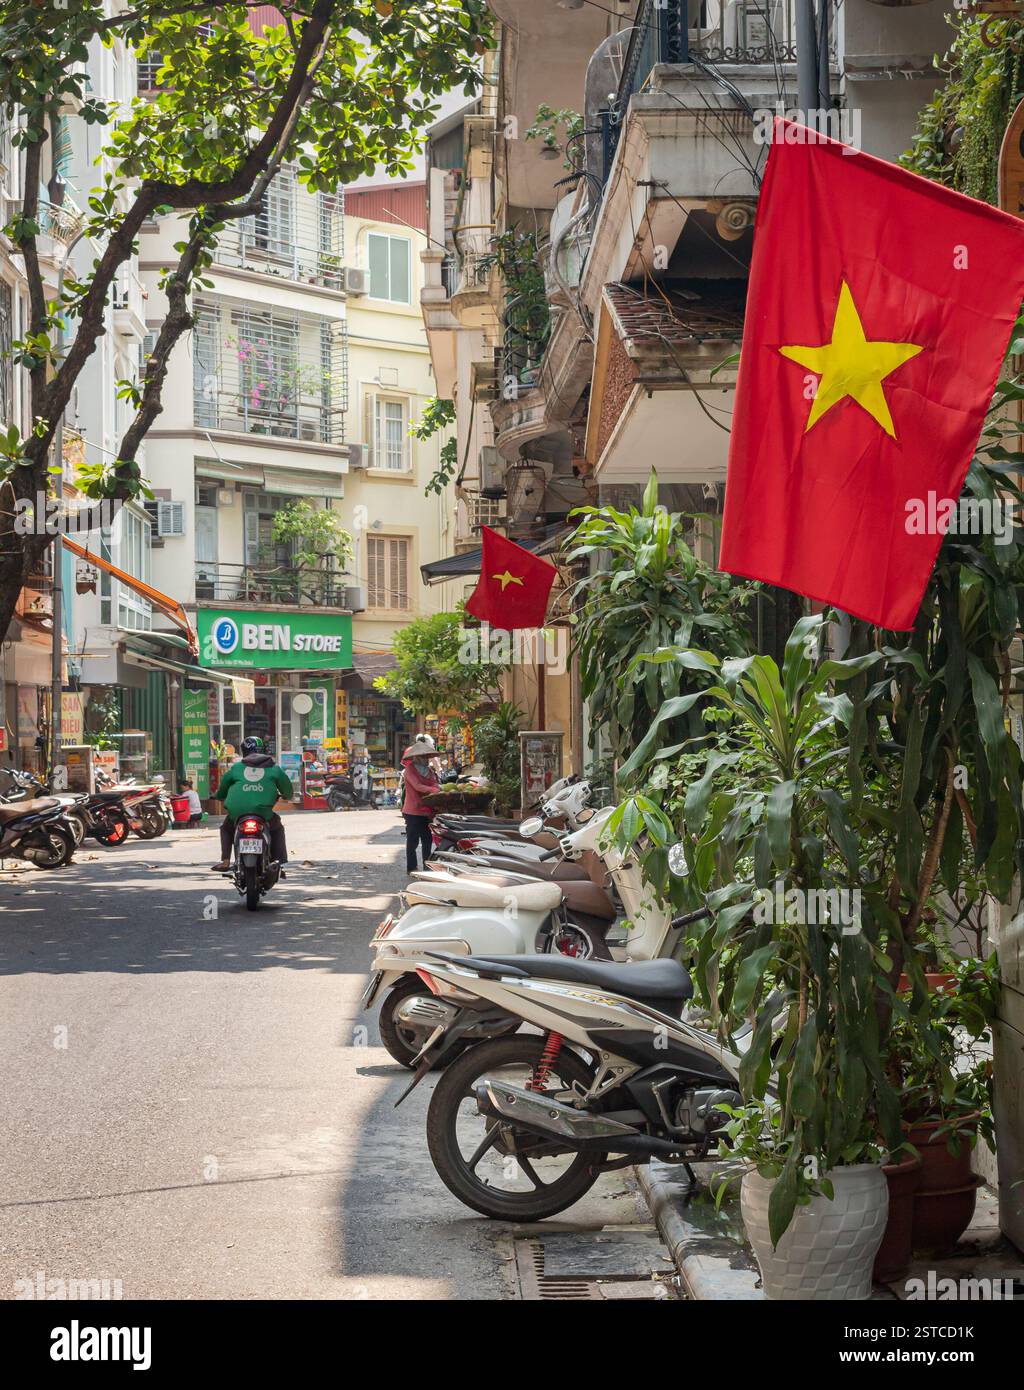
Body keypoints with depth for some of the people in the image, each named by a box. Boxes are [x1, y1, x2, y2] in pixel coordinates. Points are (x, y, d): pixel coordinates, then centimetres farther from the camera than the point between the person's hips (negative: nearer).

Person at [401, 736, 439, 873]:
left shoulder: (429, 770, 16)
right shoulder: (410, 769, -7)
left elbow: (434, 785, 8)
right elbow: (417, 786, -21)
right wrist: (434, 790, -33)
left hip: (427, 811, 7)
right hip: (413, 811, -7)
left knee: (427, 840, 10)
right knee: (413, 841, -1)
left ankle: (427, 867, 16)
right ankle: (411, 868, 4)